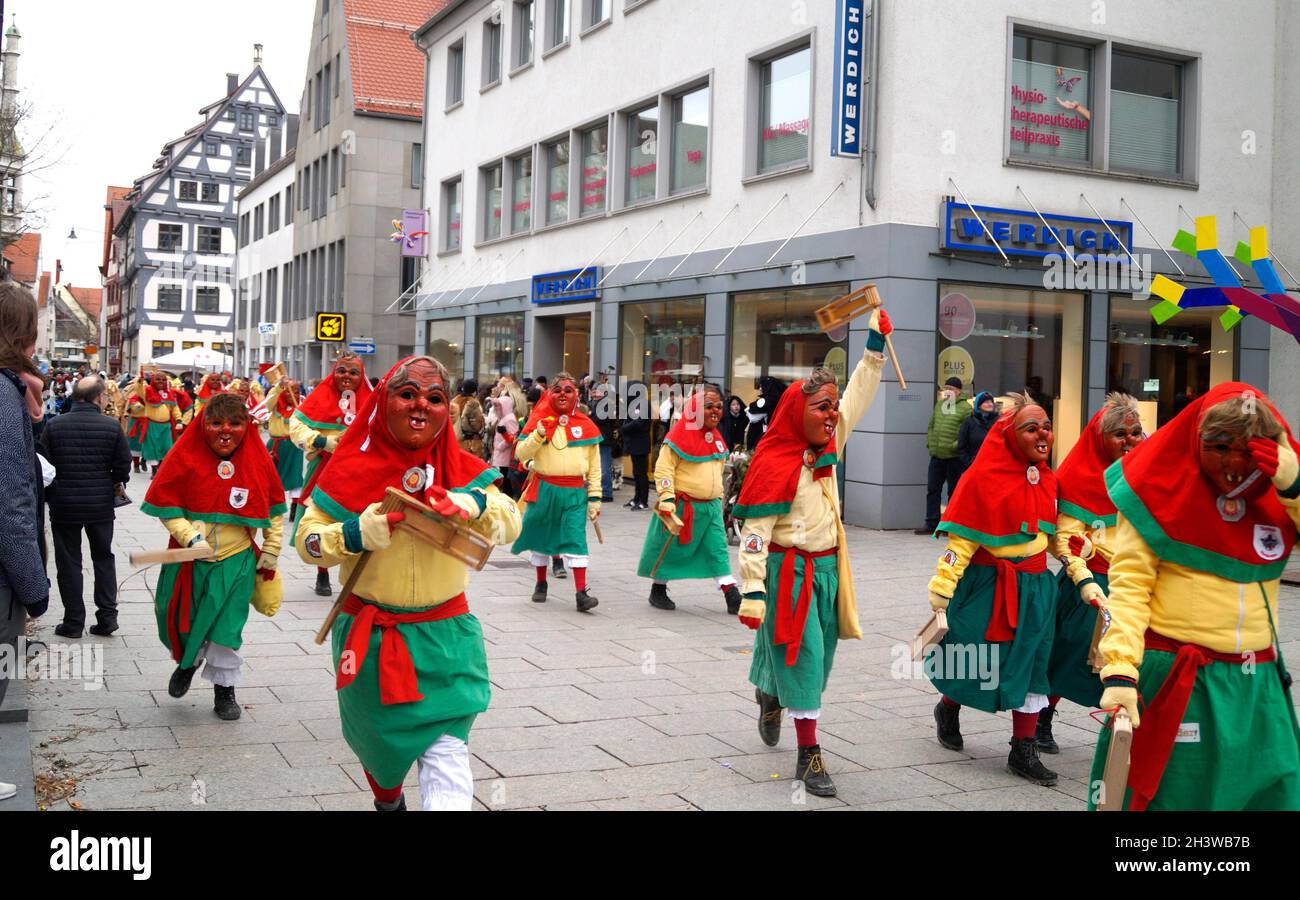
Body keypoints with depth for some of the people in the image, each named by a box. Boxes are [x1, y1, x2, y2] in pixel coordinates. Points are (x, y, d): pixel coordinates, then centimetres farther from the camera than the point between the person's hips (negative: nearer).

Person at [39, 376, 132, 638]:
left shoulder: (54, 426, -7)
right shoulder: (111, 427, -10)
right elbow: (123, 466, -6)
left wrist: (50, 496, 13)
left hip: (63, 506, 0)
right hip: (101, 506, 0)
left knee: (69, 562, 10)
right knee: (103, 558, 16)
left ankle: (73, 621, 12)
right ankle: (107, 616, 12)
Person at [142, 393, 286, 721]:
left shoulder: (259, 460, -5)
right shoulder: (186, 456, -11)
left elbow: (275, 509, 7)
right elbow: (165, 505, -7)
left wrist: (271, 552, 7)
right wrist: (189, 536, -20)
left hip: (237, 560, 0)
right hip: (189, 558, 0)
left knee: (227, 626, 4)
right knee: (179, 620, 11)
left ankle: (224, 688, 23)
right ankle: (188, 661, 44)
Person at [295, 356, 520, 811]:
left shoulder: (461, 470, -3)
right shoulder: (354, 468, -7)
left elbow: (510, 523, -9)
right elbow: (306, 541, -5)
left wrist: (470, 504, -29)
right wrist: (360, 533, -24)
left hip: (444, 637, 0)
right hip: (369, 636, 1)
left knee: (447, 754, -10)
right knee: (380, 740, 22)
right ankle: (388, 800, 52)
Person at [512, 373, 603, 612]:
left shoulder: (586, 425, 6)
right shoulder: (539, 420, 2)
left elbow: (594, 466, 10)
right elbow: (520, 453, -3)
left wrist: (594, 497, 5)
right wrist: (539, 434, -18)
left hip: (574, 493, 0)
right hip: (543, 489, 1)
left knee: (576, 539, -9)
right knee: (540, 537, 12)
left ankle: (581, 594, -11)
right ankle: (541, 584, 31)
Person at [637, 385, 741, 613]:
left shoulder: (716, 437, 11)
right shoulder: (680, 435, -13)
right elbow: (664, 468, -16)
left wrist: (718, 498, 24)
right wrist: (667, 500, -21)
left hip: (711, 506, 6)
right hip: (683, 506, -6)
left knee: (718, 550, 2)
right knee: (671, 549, 6)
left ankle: (732, 597, 0)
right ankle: (658, 591, 23)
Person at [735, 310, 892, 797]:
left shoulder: (827, 443, 2)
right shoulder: (774, 464, -19)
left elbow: (858, 396, 11)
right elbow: (754, 533, -19)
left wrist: (876, 346, 5)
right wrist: (753, 591, -21)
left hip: (827, 567, 8)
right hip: (789, 571, -8)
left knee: (815, 654, 18)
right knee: (802, 656, -5)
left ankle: (769, 698, 47)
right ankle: (808, 755, 4)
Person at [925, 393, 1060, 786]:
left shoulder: (1049, 480, 4)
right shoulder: (984, 477, -16)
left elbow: (1058, 537, 16)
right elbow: (960, 539, -16)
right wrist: (941, 589, -18)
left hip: (1034, 587, 6)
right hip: (986, 585, -5)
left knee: (1030, 663, 7)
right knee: (972, 660, 8)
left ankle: (1024, 751, 18)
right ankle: (948, 709, 39)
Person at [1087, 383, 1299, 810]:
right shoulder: (1160, 487, -6)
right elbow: (1129, 583, -13)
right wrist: (1119, 671, -24)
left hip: (1256, 683, 4)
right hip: (1175, 679, -4)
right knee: (1171, 793, 2)